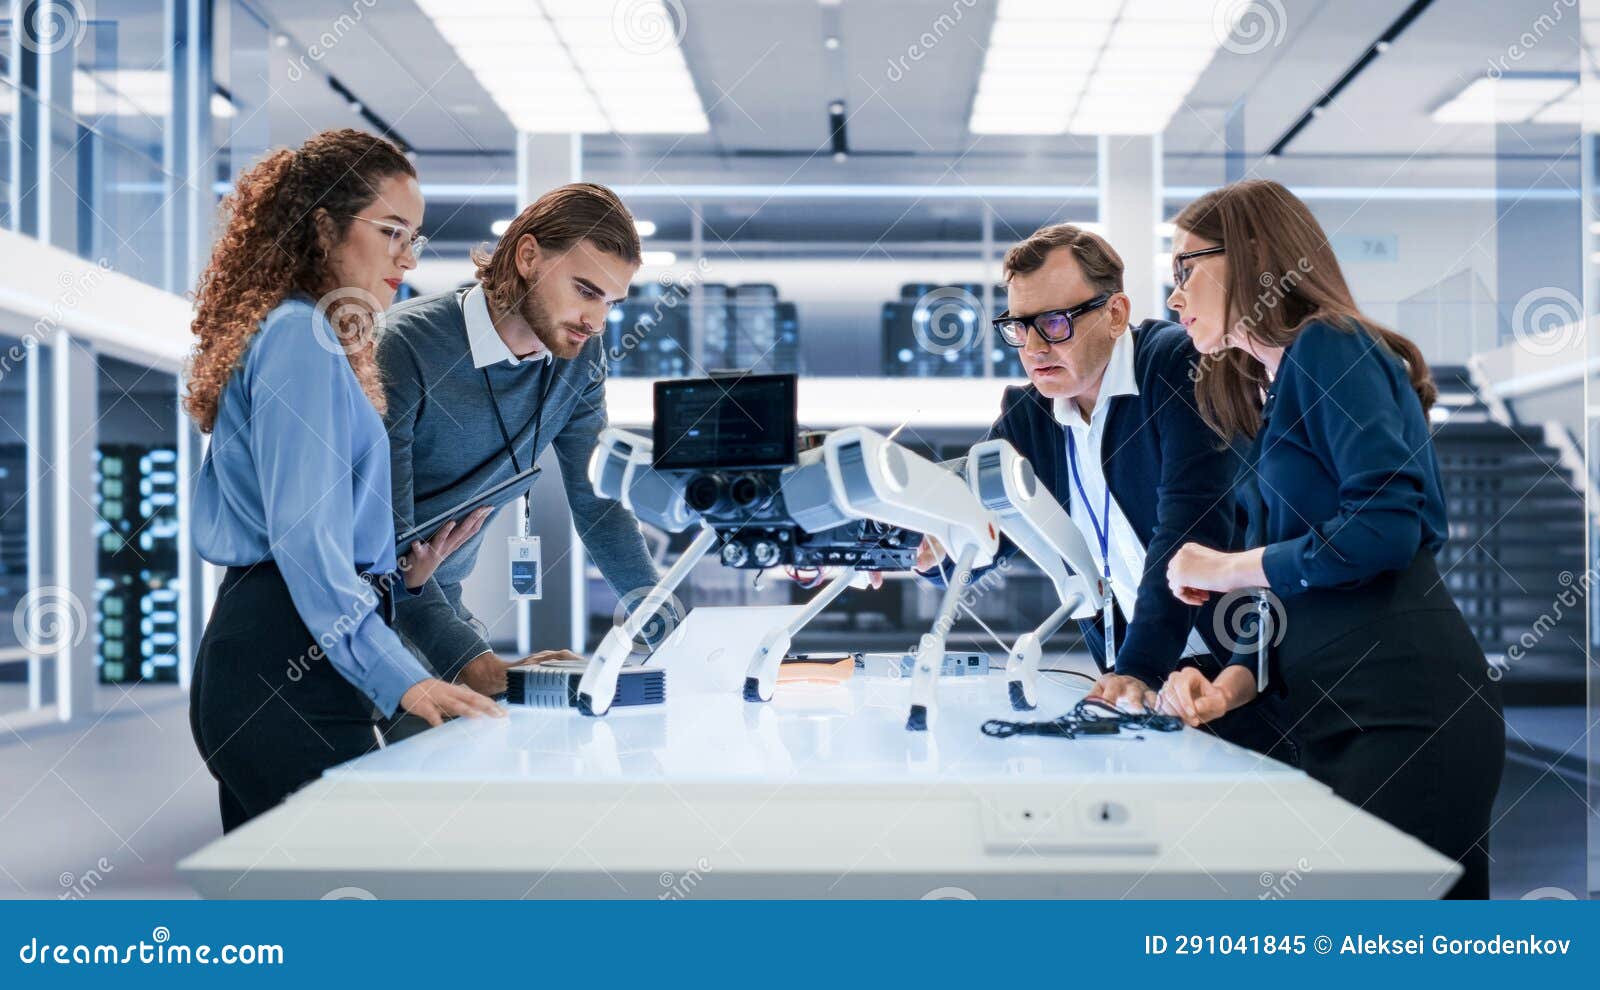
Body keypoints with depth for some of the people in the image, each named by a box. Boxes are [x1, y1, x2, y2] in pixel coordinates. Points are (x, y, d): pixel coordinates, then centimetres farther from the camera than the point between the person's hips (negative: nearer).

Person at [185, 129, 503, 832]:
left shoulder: (309, 336, 21)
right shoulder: (302, 337, -10)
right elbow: (304, 537, -20)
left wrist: (400, 572, 10)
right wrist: (401, 678, -25)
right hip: (285, 667, -11)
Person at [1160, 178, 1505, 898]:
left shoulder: (1330, 347, -5)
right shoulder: (1274, 394, 21)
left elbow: (1385, 525, -19)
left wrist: (1228, 569, -8)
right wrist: (1232, 683, 1)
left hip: (1404, 716, -9)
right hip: (1334, 718, 9)